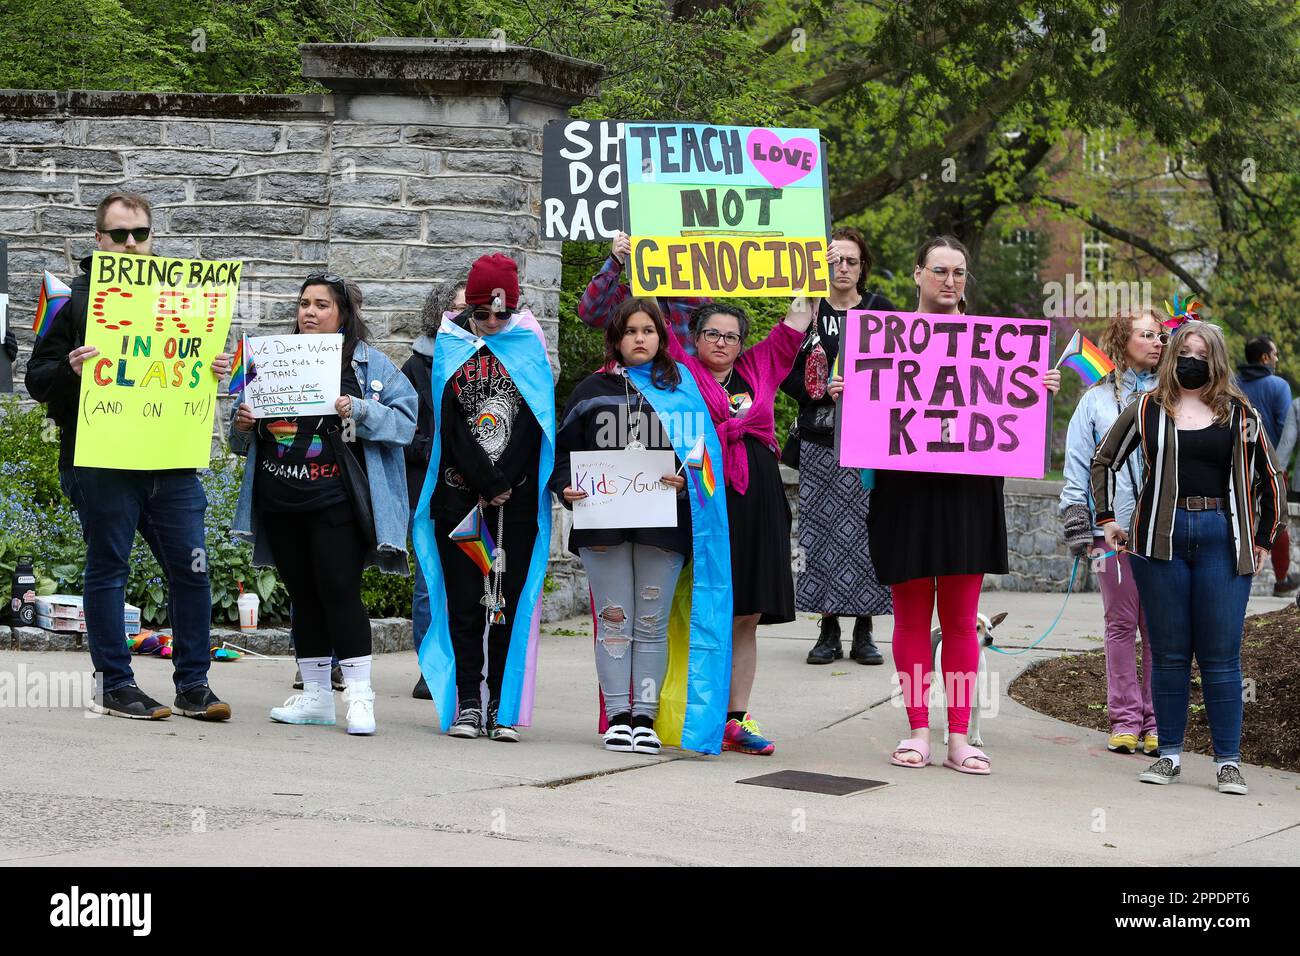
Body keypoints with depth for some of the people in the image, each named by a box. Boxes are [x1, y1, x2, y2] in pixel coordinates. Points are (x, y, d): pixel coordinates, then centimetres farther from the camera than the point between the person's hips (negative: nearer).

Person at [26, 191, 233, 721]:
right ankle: (114, 684, 11)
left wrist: (216, 369, 0)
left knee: (190, 569, 1)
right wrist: (70, 368, -20)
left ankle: (192, 684, 10)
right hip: (102, 462, -4)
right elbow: (37, 379, 1)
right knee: (108, 570, 2)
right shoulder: (76, 299, 2)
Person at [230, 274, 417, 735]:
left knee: (339, 592, -10)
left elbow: (404, 419, -6)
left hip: (335, 503, -5)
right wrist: (242, 424, -2)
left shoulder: (369, 364, 1)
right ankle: (315, 695, 18)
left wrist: (360, 412, -22)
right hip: (279, 502, 5)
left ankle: (359, 695, -5)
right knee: (303, 596, 10)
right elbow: (247, 440, 21)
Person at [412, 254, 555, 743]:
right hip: (459, 496, 0)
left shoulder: (531, 347, 7)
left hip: (518, 497, 0)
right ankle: (468, 703, 4)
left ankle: (503, 707, 2)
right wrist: (486, 485, -9)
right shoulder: (450, 349, 5)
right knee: (463, 600, -1)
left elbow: (534, 422, 0)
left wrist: (504, 482, -9)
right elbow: (449, 424, -2)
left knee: (511, 600, -1)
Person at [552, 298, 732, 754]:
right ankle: (618, 716, 7)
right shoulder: (592, 391, 11)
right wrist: (565, 487, -8)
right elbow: (563, 448, 10)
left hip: (664, 524, 0)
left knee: (653, 625, 2)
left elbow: (702, 450, 8)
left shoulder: (682, 389, 10)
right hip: (602, 523, 0)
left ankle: (646, 717, 7)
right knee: (614, 620, 2)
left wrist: (684, 480, -11)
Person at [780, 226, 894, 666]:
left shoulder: (881, 311, 7)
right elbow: (784, 373, 4)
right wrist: (824, 389, -11)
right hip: (820, 440, 0)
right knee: (823, 531, -2)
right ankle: (829, 631, 6)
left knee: (869, 528, -4)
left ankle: (864, 632, 4)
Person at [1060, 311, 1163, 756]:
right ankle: (1124, 719, 10)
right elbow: (1077, 465, 6)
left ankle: (1157, 720, 8)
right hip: (1115, 526, 0)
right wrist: (1077, 526, -2)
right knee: (1121, 625, 4)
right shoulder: (1097, 401, 8)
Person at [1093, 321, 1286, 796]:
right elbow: (1103, 461, 17)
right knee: (1168, 653, 5)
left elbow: (1271, 478, 16)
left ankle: (1228, 762, 5)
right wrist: (1107, 519, 10)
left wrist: (1264, 538, 11)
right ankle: (1169, 754, 13)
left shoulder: (1240, 414, 8)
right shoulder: (1147, 409, 7)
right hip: (1162, 538, 1)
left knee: (1221, 656, -1)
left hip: (1223, 540, 0)